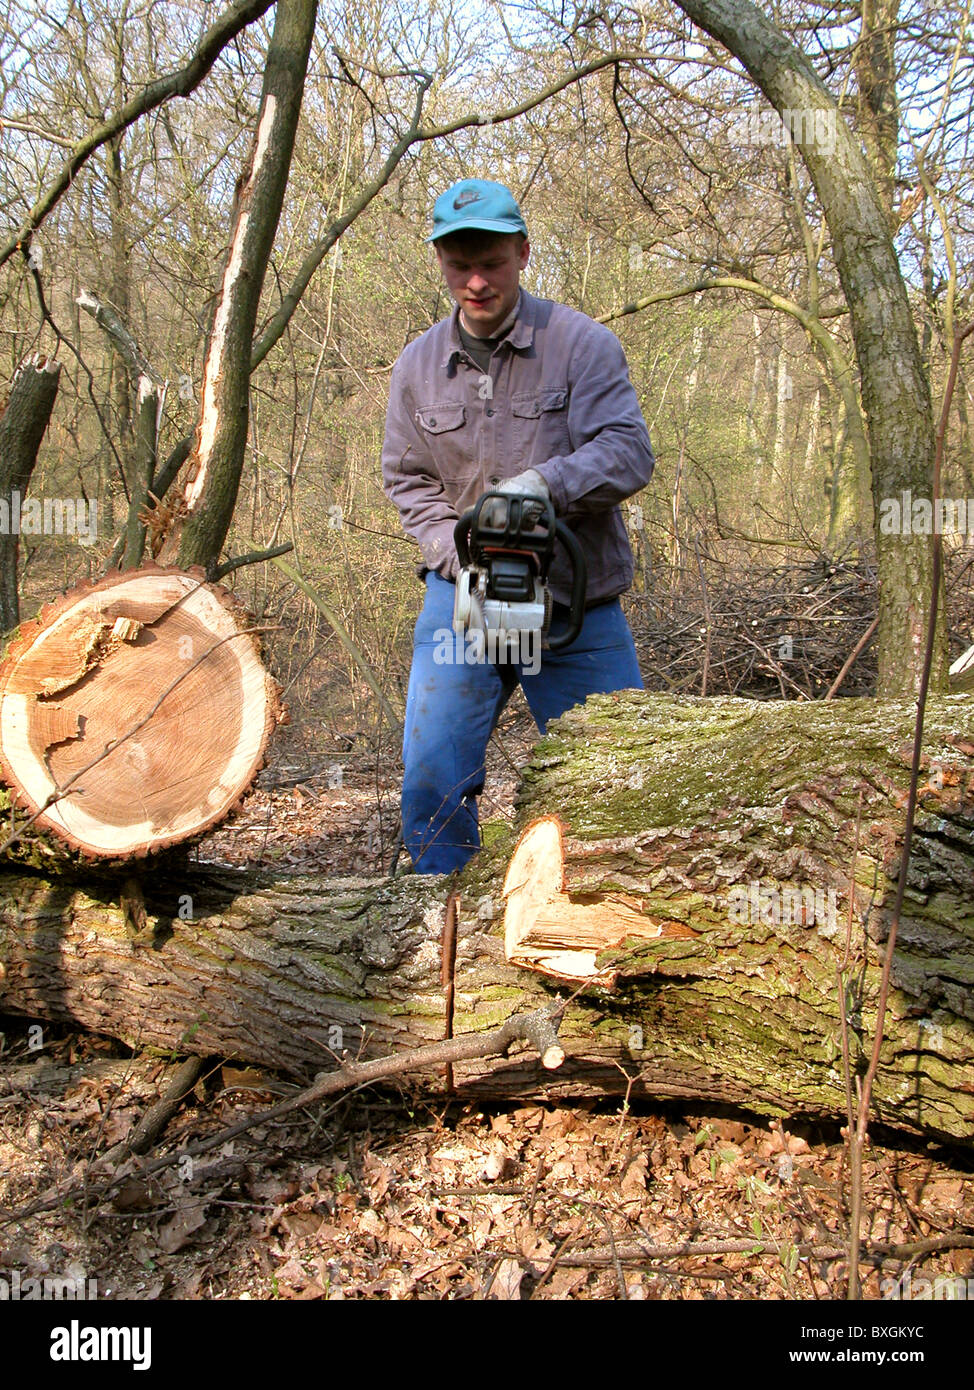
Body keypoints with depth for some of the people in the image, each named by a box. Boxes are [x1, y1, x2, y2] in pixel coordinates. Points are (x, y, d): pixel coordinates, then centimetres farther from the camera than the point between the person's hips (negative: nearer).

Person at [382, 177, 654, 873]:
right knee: (432, 780, -4)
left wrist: (545, 483, -31)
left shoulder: (583, 343, -4)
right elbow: (409, 480, 12)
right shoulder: (418, 365, 6)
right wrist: (458, 551, -5)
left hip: (580, 606, -2)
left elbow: (629, 451, -13)